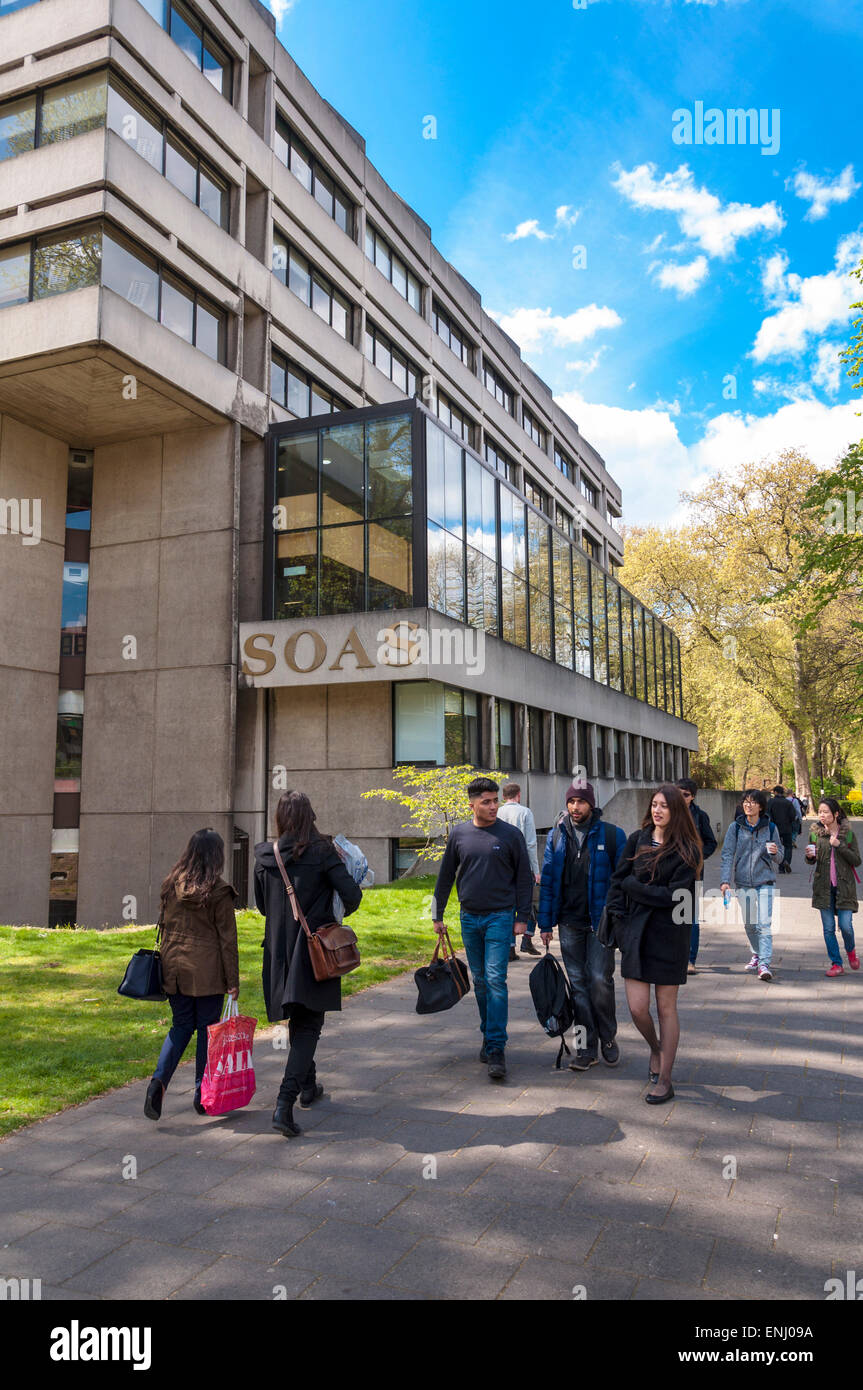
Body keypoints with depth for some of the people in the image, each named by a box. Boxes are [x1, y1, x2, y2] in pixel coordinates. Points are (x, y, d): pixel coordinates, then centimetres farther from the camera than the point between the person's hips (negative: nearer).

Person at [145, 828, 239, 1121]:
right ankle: (203, 1095, 15)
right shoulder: (218, 891, -11)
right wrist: (233, 981, -5)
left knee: (181, 1026, 15)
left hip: (174, 966, 5)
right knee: (207, 1029, 8)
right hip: (208, 971, -5)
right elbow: (227, 939, -9)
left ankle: (159, 1079, -6)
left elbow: (165, 928, 10)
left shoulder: (171, 885, 4)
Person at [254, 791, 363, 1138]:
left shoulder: (264, 856, 0)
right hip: (314, 950, -4)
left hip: (278, 950, 4)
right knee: (308, 1025, 2)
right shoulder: (322, 851, -12)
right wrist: (343, 912, 6)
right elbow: (352, 895, -16)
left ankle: (308, 1087, 38)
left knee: (298, 1021, 22)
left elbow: (262, 905, 10)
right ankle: (284, 1103, -11)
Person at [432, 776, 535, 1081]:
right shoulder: (458, 834, 3)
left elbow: (524, 878, 1)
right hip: (469, 918, 3)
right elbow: (445, 876, 11)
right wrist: (437, 915, 11)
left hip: (500, 918, -3)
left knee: (495, 980, -10)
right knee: (480, 981, 12)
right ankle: (488, 1036, 27)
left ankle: (496, 1049, -6)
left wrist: (522, 917, -3)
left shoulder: (511, 835, -3)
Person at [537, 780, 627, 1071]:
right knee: (578, 983, 7)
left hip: (601, 922, -3)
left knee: (600, 980, -5)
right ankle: (587, 1047, 17)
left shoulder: (611, 835, -3)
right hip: (570, 923, 3)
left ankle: (608, 1038, 18)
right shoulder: (556, 836, 5)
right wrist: (546, 922, 5)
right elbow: (548, 880, 8)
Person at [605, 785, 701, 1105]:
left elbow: (673, 895, -13)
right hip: (636, 931, 3)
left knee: (666, 1008, 5)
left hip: (669, 934, -3)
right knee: (637, 1007, 0)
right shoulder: (637, 840, 6)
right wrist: (619, 916, -4)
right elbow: (617, 880, 7)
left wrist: (633, 885, -8)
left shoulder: (687, 851, -5)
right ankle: (655, 1048, 33)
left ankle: (664, 1081, 18)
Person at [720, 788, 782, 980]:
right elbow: (727, 855, -4)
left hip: (765, 881, -2)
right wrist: (725, 880, -15)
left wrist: (775, 853, -16)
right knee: (749, 923, 12)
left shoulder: (770, 827, 1)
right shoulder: (735, 827, 0)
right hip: (743, 882, 2)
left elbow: (778, 859, 8)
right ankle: (757, 953, 35)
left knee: (764, 924, -12)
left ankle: (765, 964, -12)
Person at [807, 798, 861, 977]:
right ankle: (836, 964, 16)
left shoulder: (848, 833, -2)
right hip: (824, 887, 2)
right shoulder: (815, 833, 2)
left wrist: (839, 845, -17)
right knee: (828, 928, 2)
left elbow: (856, 861, -5)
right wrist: (810, 856, -14)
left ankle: (850, 951, 28)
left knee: (846, 926, -4)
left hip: (844, 886, -2)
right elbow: (812, 861, 10)